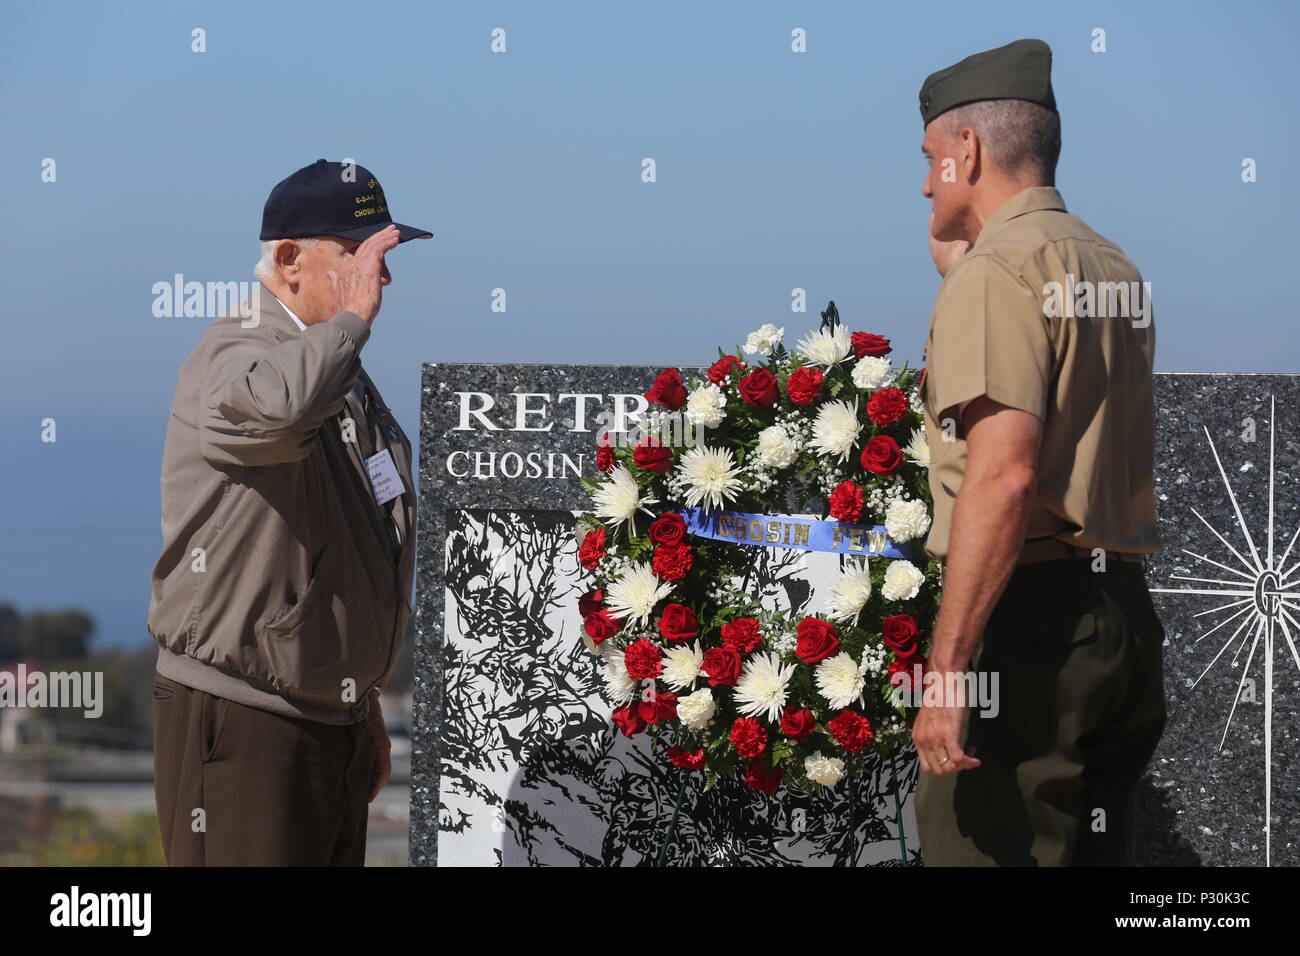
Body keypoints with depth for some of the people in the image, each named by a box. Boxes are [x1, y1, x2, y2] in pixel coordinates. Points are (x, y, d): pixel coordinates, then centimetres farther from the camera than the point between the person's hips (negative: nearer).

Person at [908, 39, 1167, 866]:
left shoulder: (997, 270, -10)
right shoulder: (1115, 269, 17)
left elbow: (1003, 473, -22)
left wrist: (948, 670, -25)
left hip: (1031, 615, -9)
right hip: (1125, 613, 9)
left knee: (985, 847, -7)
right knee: (1099, 853, 13)